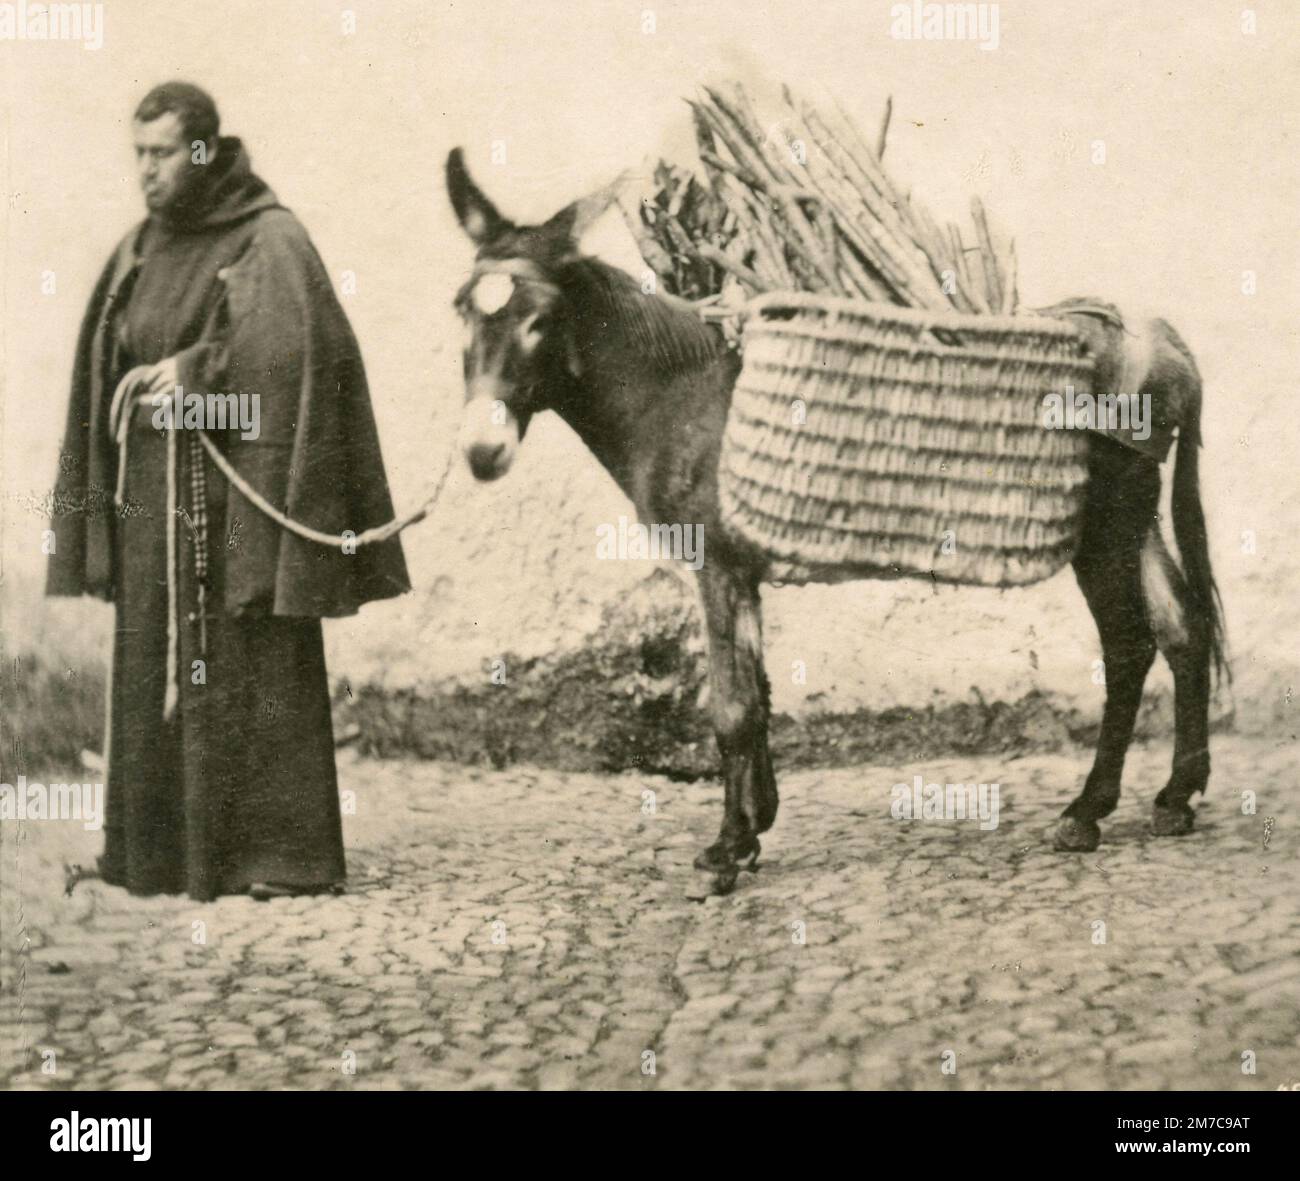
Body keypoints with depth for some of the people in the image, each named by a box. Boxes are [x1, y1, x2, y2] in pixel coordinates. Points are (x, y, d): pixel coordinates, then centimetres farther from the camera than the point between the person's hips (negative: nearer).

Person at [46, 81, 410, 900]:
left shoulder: (270, 240, -7)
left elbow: (296, 349, -23)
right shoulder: (142, 250, 12)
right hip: (150, 494, 7)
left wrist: (191, 367, -24)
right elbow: (108, 367, 14)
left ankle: (286, 853, 5)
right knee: (154, 668, 9)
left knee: (255, 666, -3)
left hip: (237, 487, -7)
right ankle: (160, 846, 18)